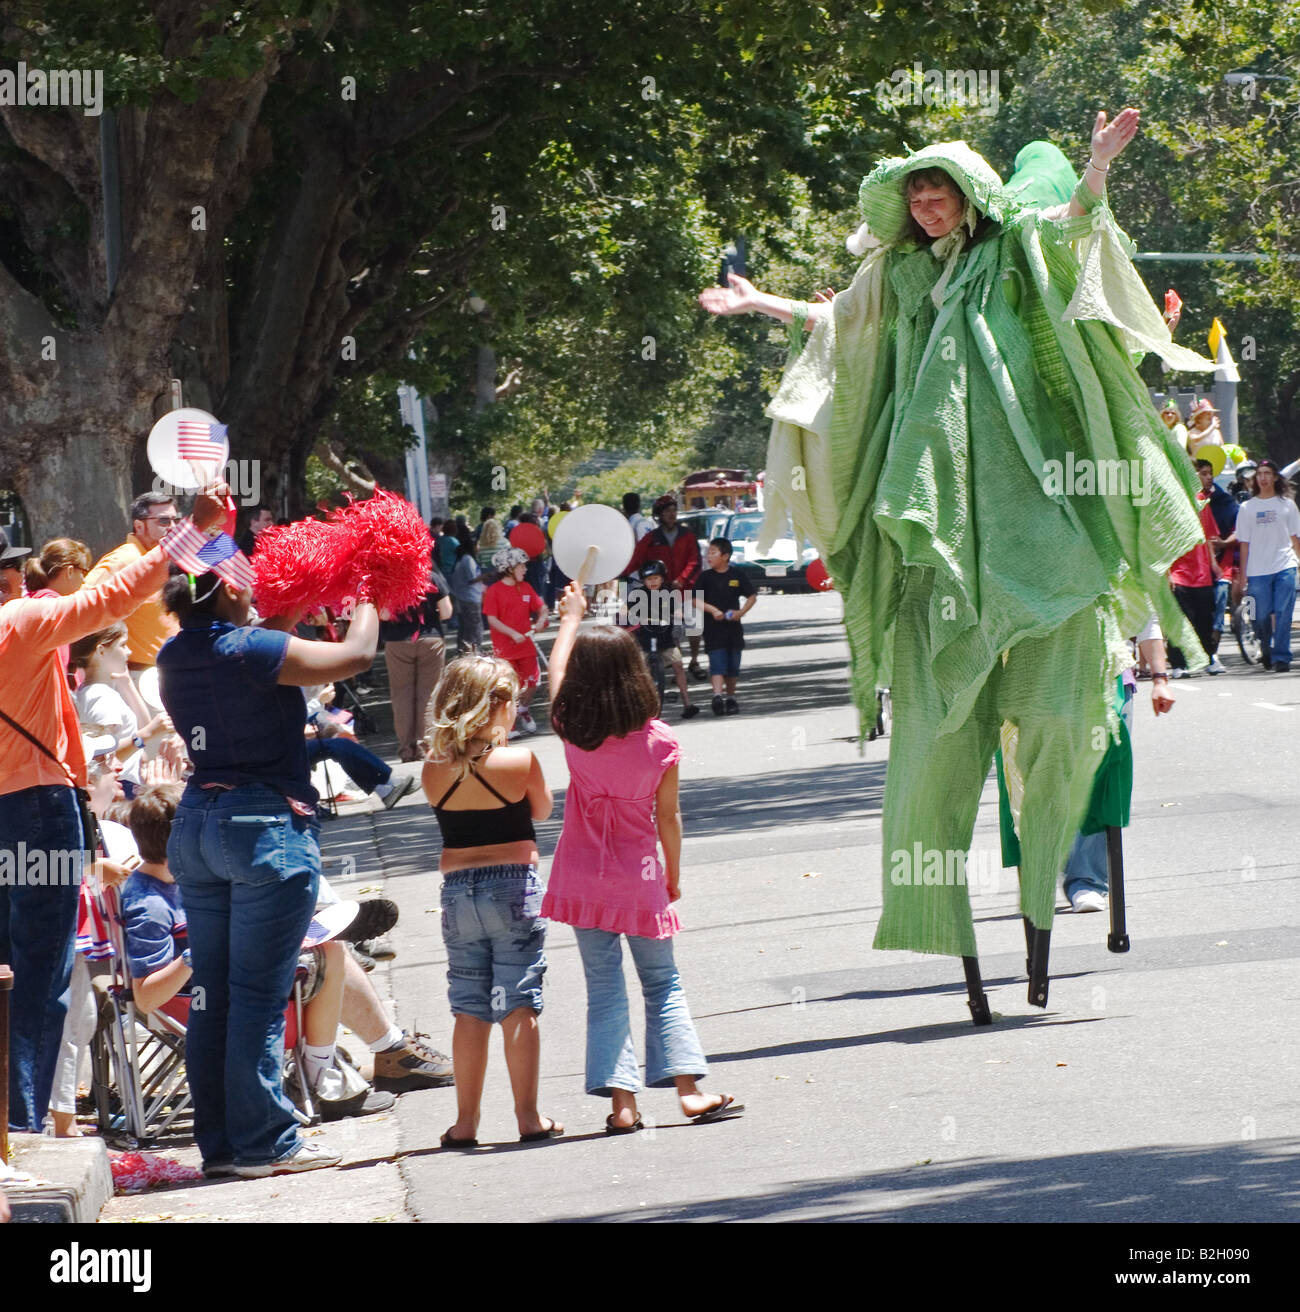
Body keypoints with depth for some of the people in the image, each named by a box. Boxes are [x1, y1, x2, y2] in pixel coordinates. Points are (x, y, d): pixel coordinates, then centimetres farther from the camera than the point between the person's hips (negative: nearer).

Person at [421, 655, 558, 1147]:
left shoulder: (434, 770, -3)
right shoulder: (518, 761, -12)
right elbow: (541, 810, 5)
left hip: (457, 889, 3)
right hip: (514, 888, -3)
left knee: (469, 1012, 9)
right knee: (518, 1007, 2)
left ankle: (466, 1122, 11)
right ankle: (529, 1117, 4)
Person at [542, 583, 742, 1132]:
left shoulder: (575, 735, -9)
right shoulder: (659, 742, -12)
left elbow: (557, 675, 10)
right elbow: (668, 817, -3)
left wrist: (570, 619, 25)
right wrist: (673, 875, 12)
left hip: (583, 878, 1)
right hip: (641, 879, -1)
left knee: (604, 989, 4)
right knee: (663, 984, 11)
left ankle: (622, 1101, -2)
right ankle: (688, 1086, 5)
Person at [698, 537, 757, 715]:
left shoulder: (738, 576, 2)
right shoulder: (705, 577, -1)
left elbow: (752, 596, 7)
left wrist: (741, 612, -10)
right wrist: (712, 610, -16)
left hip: (733, 626, 2)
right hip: (713, 627, -2)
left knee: (733, 665, 10)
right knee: (717, 663, -14)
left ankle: (731, 697, 24)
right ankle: (717, 696, -23)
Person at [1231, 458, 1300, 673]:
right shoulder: (1247, 508, 8)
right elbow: (1244, 543, 8)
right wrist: (1242, 574, 5)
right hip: (1258, 570, 0)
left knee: (1283, 614, -10)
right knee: (1262, 616, -1)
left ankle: (1281, 657, -8)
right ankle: (1266, 650, 24)